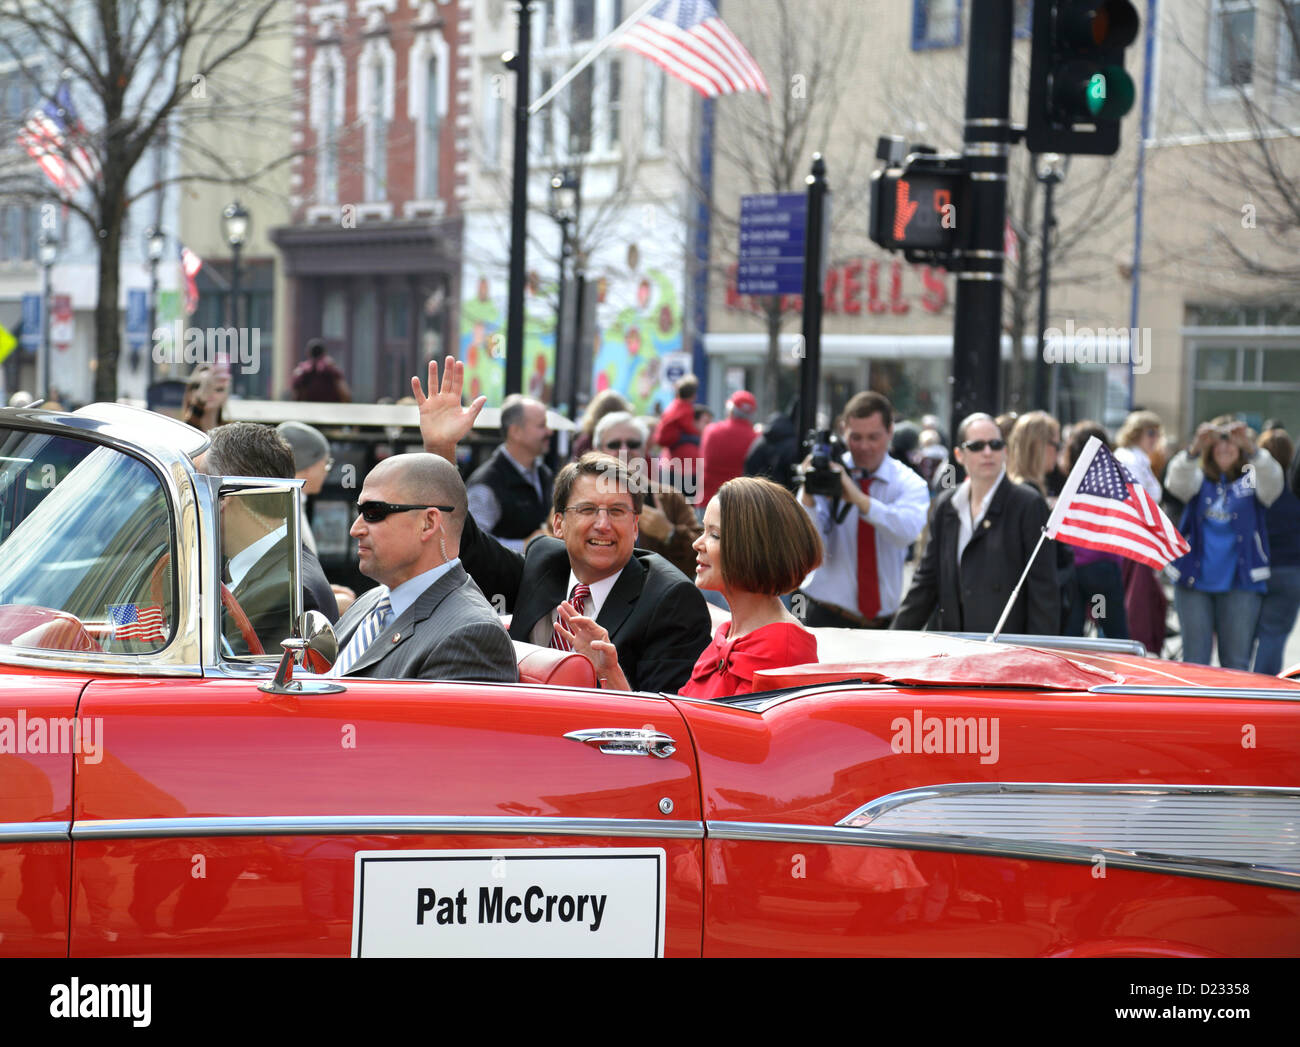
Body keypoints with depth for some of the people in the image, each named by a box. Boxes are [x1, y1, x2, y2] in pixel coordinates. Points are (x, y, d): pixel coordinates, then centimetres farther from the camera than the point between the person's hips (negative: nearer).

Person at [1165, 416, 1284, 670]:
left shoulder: (1252, 479, 5)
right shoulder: (1199, 480, 8)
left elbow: (1271, 483, -17)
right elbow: (1178, 482, -13)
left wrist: (1250, 448, -36)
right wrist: (1195, 448, -34)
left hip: (1240, 584, -1)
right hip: (1194, 581, 1)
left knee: (1235, 662, 1)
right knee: (1194, 660, 4)